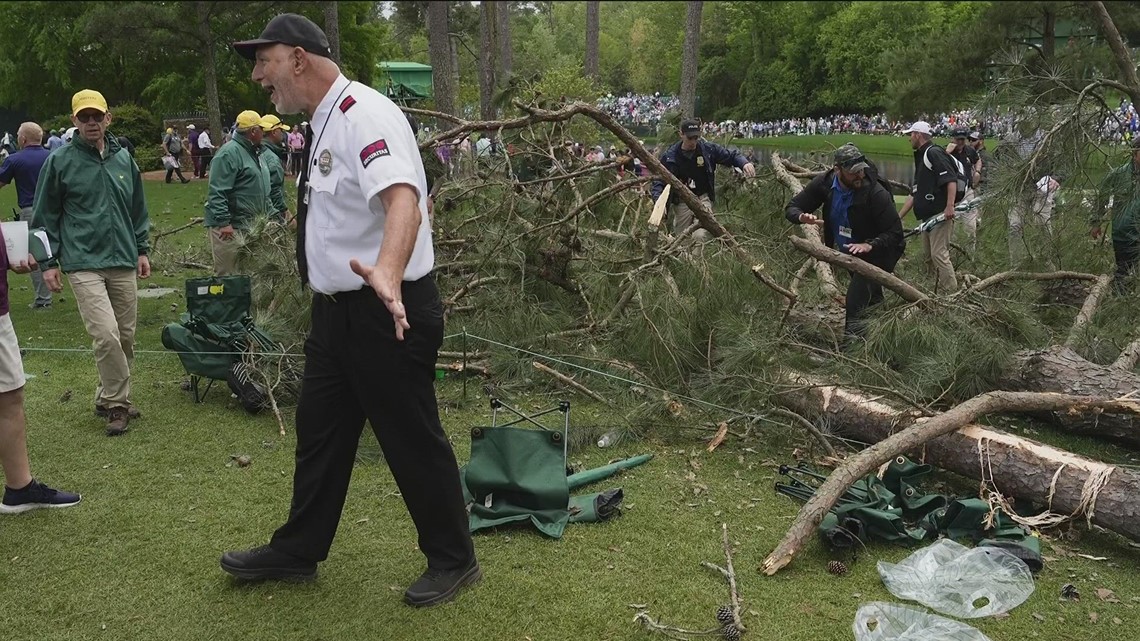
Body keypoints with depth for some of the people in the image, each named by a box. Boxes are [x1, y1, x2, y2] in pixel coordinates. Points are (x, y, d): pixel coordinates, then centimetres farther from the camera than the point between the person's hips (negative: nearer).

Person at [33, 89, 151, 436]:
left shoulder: (123, 158, 9)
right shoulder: (60, 161, -2)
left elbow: (138, 209, 18)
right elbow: (46, 216, 2)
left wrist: (142, 250, 15)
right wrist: (50, 261, -1)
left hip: (123, 262, 5)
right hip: (83, 264, -5)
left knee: (126, 336, 8)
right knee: (106, 335, -16)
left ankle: (109, 398, 25)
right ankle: (116, 403, 1)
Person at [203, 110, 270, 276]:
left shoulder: (254, 153, 18)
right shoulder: (230, 152, -14)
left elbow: (263, 193, 27)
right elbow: (217, 192, -21)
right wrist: (223, 222, -25)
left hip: (250, 226, 10)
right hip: (229, 228, -10)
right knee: (228, 275, -8)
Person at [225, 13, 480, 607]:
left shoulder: (364, 114, -19)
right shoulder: (325, 122, 11)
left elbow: (404, 203, -36)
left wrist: (385, 276, -54)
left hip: (387, 312, -9)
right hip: (336, 308, 9)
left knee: (412, 440, 3)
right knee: (319, 431, 17)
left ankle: (452, 559, 23)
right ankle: (298, 551, 34)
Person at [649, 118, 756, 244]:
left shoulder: (708, 149, -3)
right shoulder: (669, 156, -5)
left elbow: (731, 157, 8)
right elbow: (659, 181, -4)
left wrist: (744, 163, -14)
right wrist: (657, 198, -24)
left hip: (703, 198, -1)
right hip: (682, 202, 1)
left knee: (700, 236, -22)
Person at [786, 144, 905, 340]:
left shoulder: (877, 193, -30)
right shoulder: (824, 183, -16)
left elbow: (895, 233, -26)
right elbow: (791, 208, -10)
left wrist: (869, 245, -42)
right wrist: (802, 217, -33)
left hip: (876, 252, -6)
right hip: (847, 251, 6)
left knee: (857, 296, -26)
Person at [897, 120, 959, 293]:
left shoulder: (934, 153, -8)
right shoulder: (921, 157, 22)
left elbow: (951, 180, -20)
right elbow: (914, 193, 24)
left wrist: (950, 206, -29)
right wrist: (898, 217, 22)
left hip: (941, 214, -10)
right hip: (928, 216, 10)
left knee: (939, 254, -13)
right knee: (928, 256, 13)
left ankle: (951, 293, -9)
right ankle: (941, 289, 21)